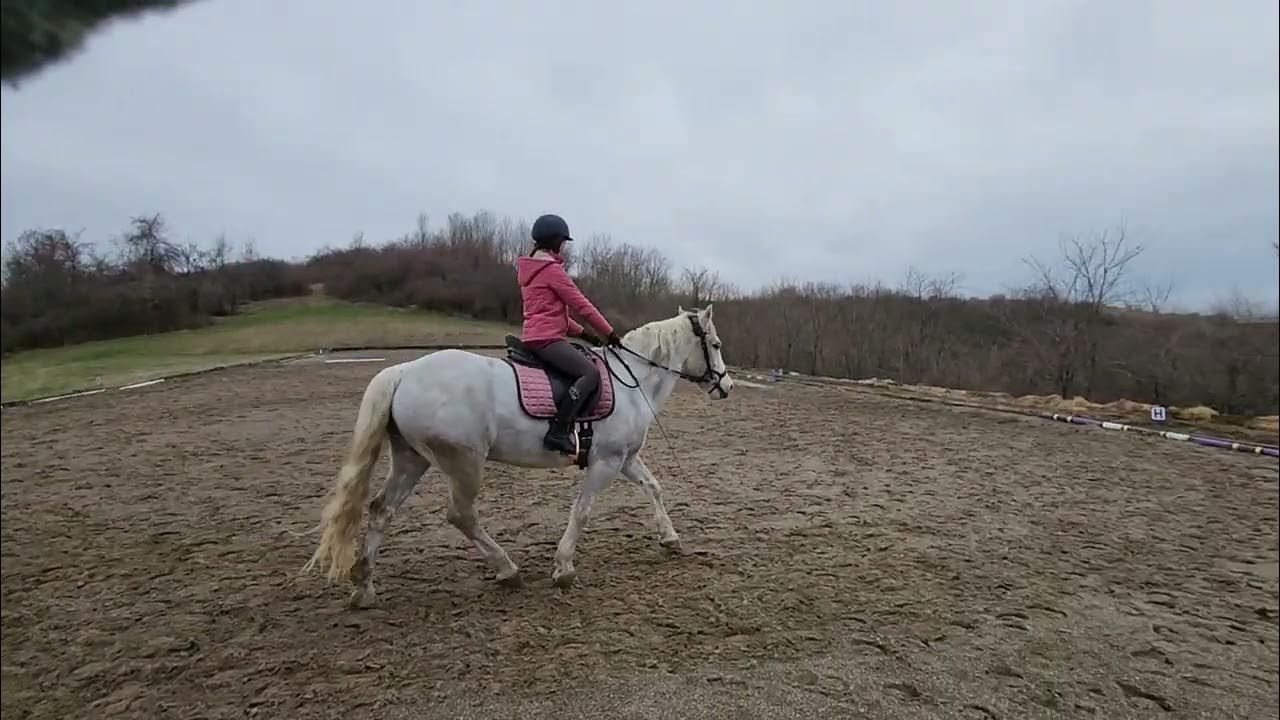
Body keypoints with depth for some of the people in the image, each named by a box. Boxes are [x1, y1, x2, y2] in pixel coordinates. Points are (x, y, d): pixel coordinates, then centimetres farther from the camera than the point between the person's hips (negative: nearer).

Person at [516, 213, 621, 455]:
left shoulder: (528, 269, 20)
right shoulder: (553, 270, -10)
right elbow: (581, 305, -9)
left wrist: (581, 332, 18)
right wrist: (609, 332, 0)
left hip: (532, 336, 11)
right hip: (547, 338, -11)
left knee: (586, 357, 22)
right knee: (590, 373, -21)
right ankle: (558, 432, -29)